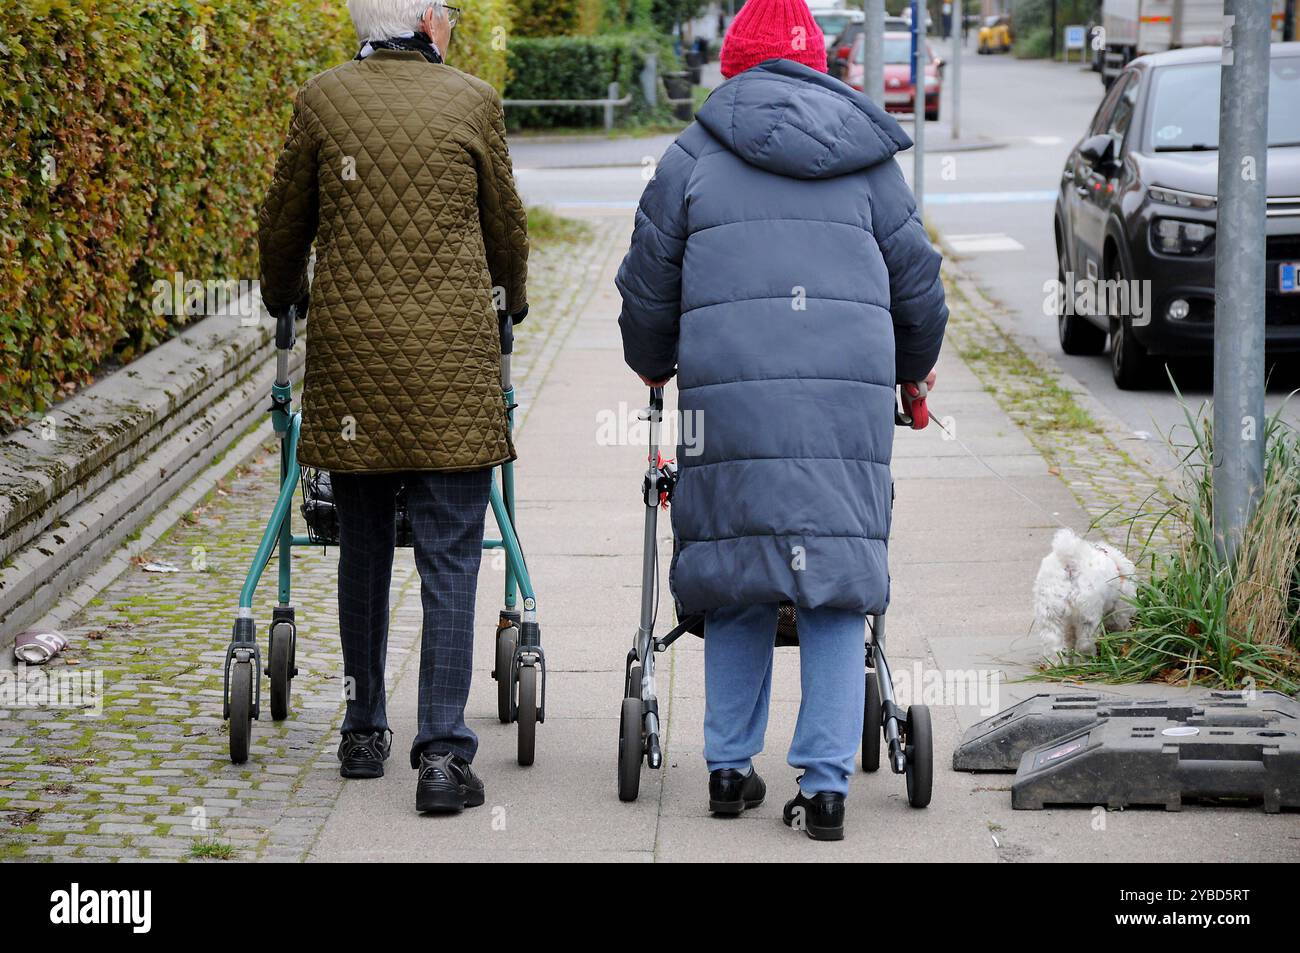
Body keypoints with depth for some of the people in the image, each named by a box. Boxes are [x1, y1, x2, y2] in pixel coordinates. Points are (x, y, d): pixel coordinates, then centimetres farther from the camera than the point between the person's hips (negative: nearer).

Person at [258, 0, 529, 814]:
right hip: (452, 361, -2)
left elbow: (285, 222, 13)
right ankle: (443, 754, -7)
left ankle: (364, 733, 25)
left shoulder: (323, 99, 3)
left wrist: (282, 295, 33)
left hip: (349, 351, 3)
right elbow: (506, 224, 11)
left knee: (364, 550, 15)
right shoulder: (472, 102, -1)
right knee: (449, 559, -1)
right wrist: (512, 301, 31)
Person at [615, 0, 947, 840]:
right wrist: (913, 369, 38)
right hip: (850, 400, 0)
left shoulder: (693, 157, 11)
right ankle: (826, 786, -2)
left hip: (729, 394, 0)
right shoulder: (869, 162, 15)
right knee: (839, 585, 3)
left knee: (734, 586, 11)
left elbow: (648, 288, 15)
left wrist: (653, 364, 35)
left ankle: (731, 767, 16)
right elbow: (919, 283, 19)